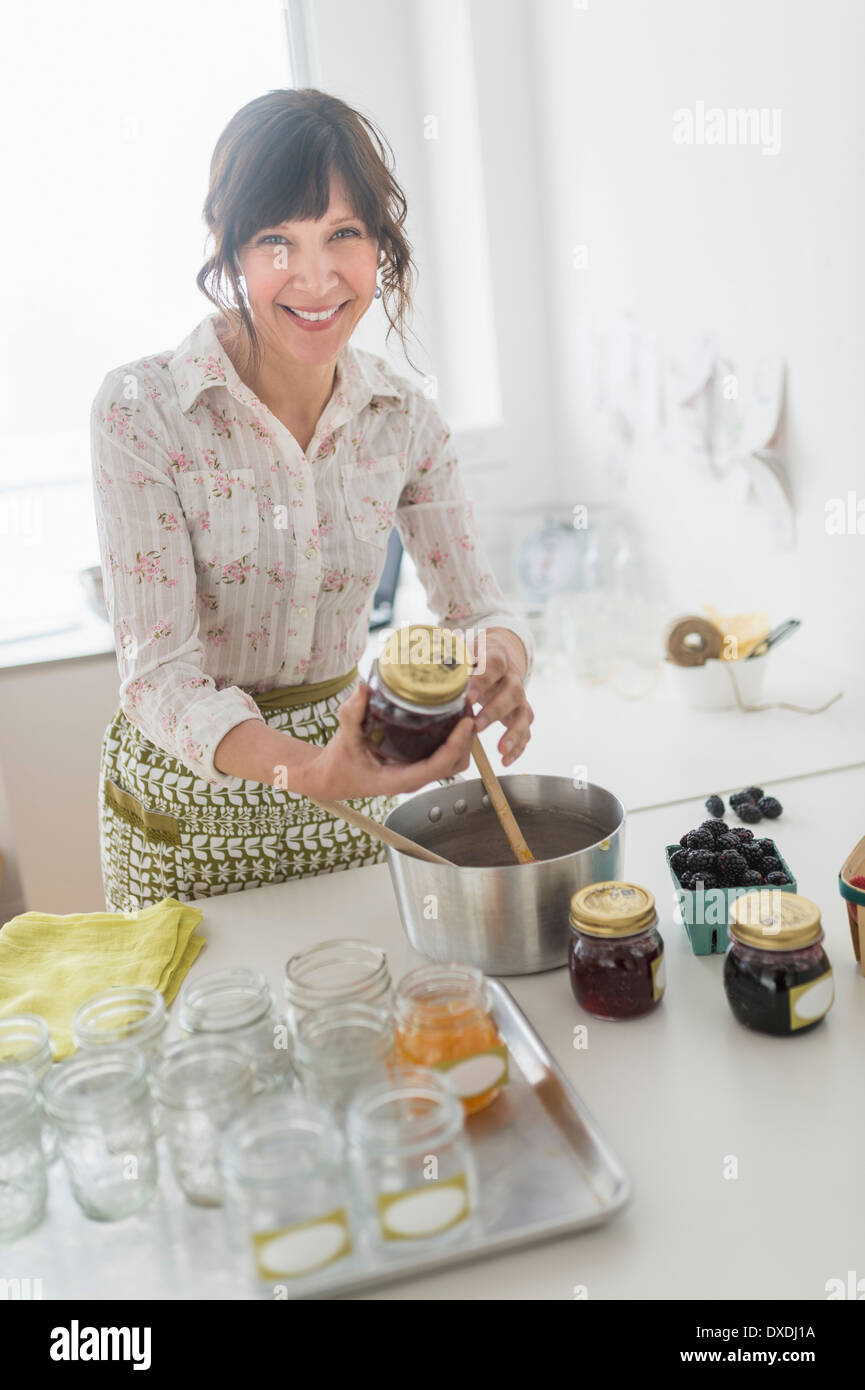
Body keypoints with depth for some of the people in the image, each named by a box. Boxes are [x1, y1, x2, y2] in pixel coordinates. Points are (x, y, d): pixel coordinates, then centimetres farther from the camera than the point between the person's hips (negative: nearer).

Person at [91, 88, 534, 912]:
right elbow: (159, 671, -22)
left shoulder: (404, 421, -6)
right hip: (188, 800, -3)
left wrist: (502, 653, -27)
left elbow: (475, 604, -2)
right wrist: (304, 771, -40)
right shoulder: (139, 412, -19)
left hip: (353, 783, 4)